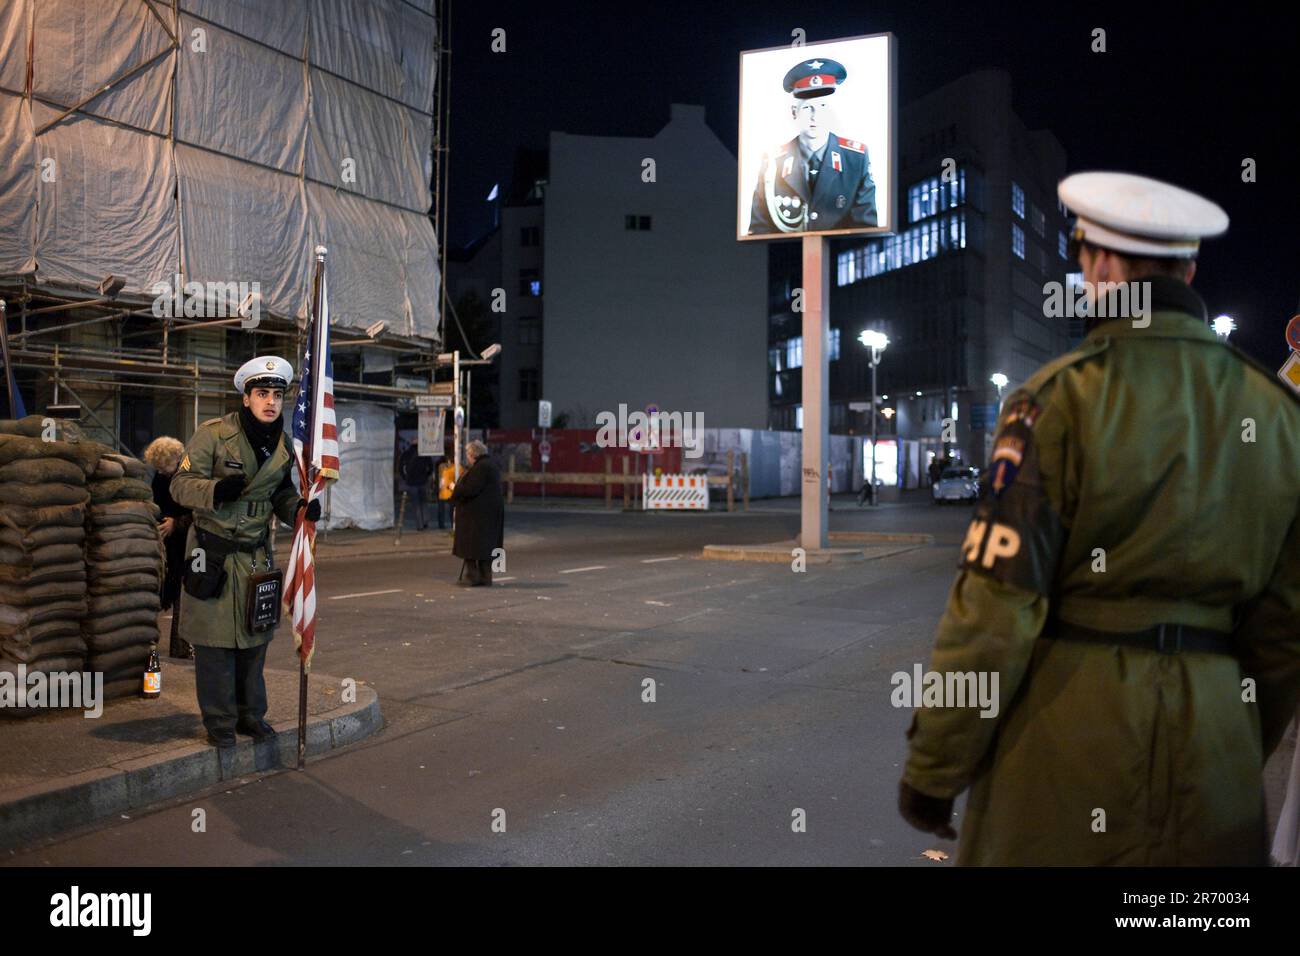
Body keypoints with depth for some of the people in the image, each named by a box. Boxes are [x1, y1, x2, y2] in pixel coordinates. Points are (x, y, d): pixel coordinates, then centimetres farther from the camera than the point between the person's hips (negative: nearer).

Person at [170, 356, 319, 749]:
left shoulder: (285, 444, 4)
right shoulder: (213, 433, -11)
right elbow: (181, 484, -11)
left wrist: (299, 508, -7)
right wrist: (216, 490, -31)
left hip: (257, 552, 5)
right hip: (213, 550, -4)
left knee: (255, 635, 11)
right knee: (215, 639, 0)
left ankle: (250, 713, 27)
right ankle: (219, 723, 14)